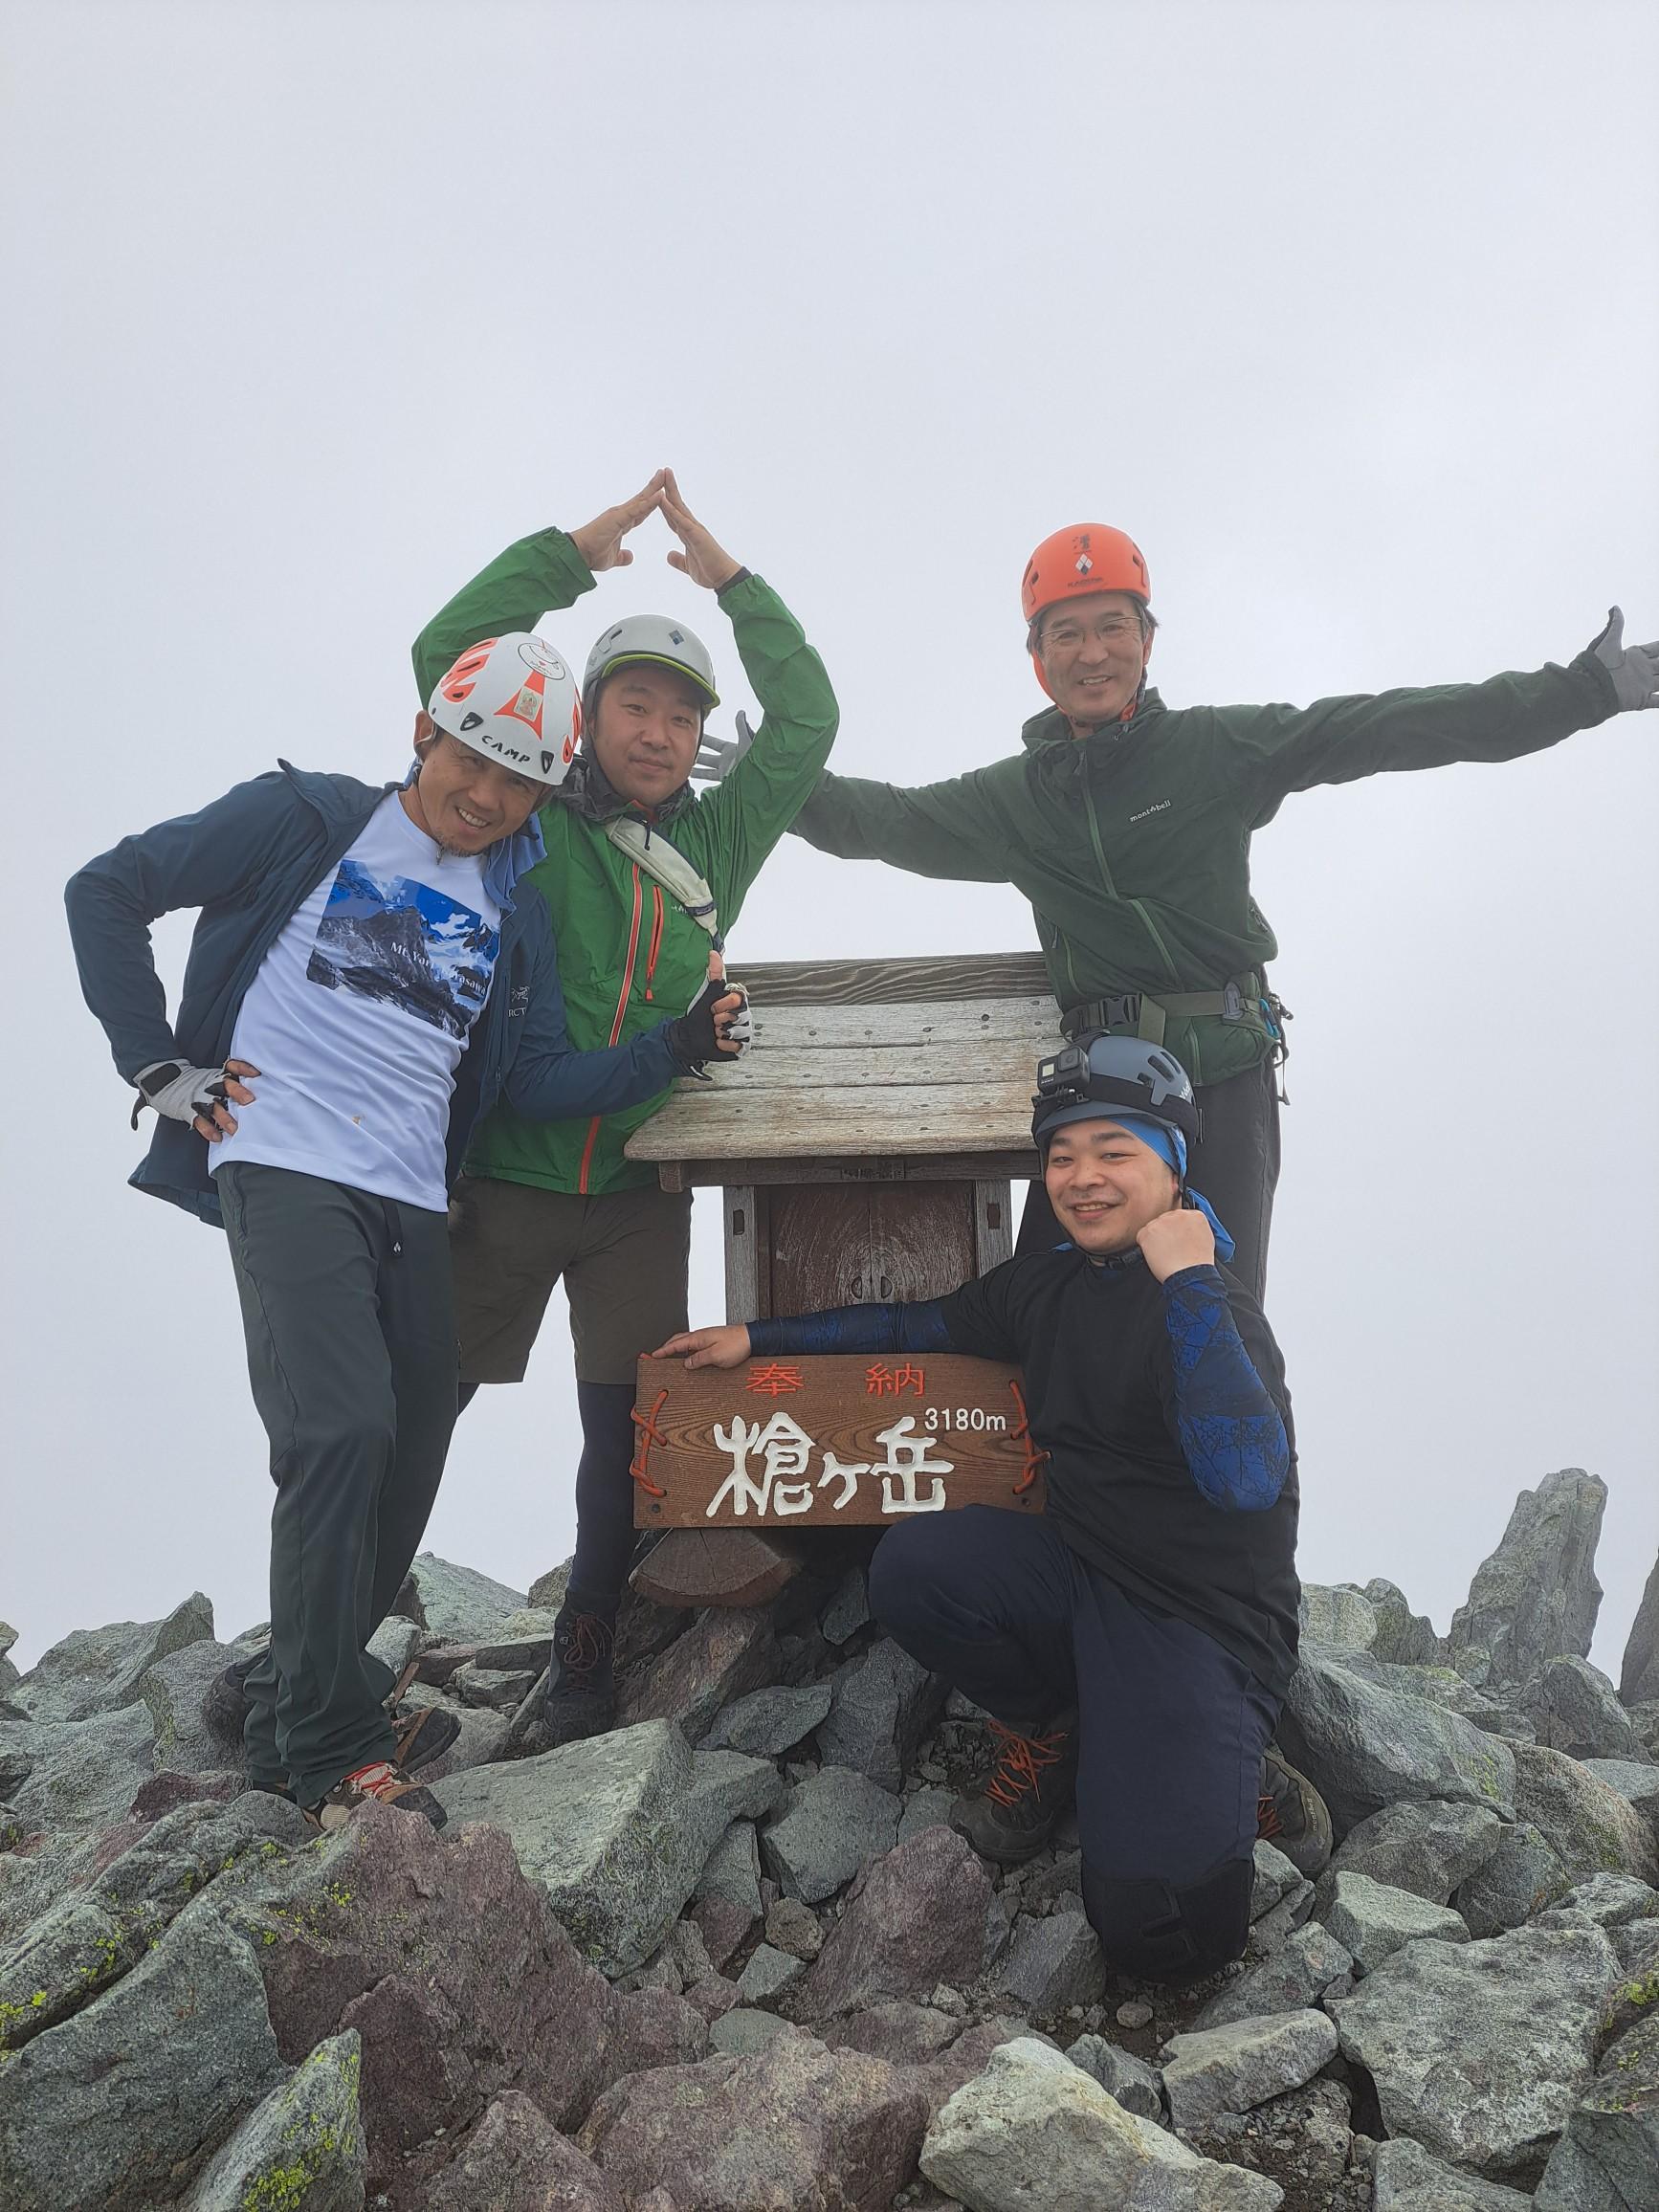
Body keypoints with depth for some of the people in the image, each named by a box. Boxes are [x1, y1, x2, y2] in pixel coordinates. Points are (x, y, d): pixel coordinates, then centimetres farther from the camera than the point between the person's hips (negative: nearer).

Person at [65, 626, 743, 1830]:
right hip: (285, 1168, -6)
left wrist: (675, 1049, -5)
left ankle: (289, 1687, 29)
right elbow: (109, 889, 3)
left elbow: (540, 1083, 9)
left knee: (410, 1453, 7)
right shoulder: (308, 819, 3)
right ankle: (325, 1750, -5)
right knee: (343, 1431, -19)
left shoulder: (516, 915, 16)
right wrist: (158, 1063, -3)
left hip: (413, 1200, 6)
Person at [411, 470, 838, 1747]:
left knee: (628, 1437, 3)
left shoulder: (718, 840, 11)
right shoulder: (534, 821, 3)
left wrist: (731, 579, 8)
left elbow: (808, 722, 10)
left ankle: (583, 1668, 16)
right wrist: (575, 552, -1)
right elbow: (448, 657, -3)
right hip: (501, 1176, -2)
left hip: (638, 1196, 3)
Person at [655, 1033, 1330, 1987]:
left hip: (1205, 1622, -7)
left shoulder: (1213, 1308, -17)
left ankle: (1237, 1786, 11)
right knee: (912, 1567, -17)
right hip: (1080, 1578, 7)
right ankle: (1049, 1736, 7)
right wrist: (758, 1338, 18)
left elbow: (1246, 1479, -34)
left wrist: (1187, 1280, -30)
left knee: (1158, 1936, -21)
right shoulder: (1049, 1283, 6)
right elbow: (920, 1323, 21)